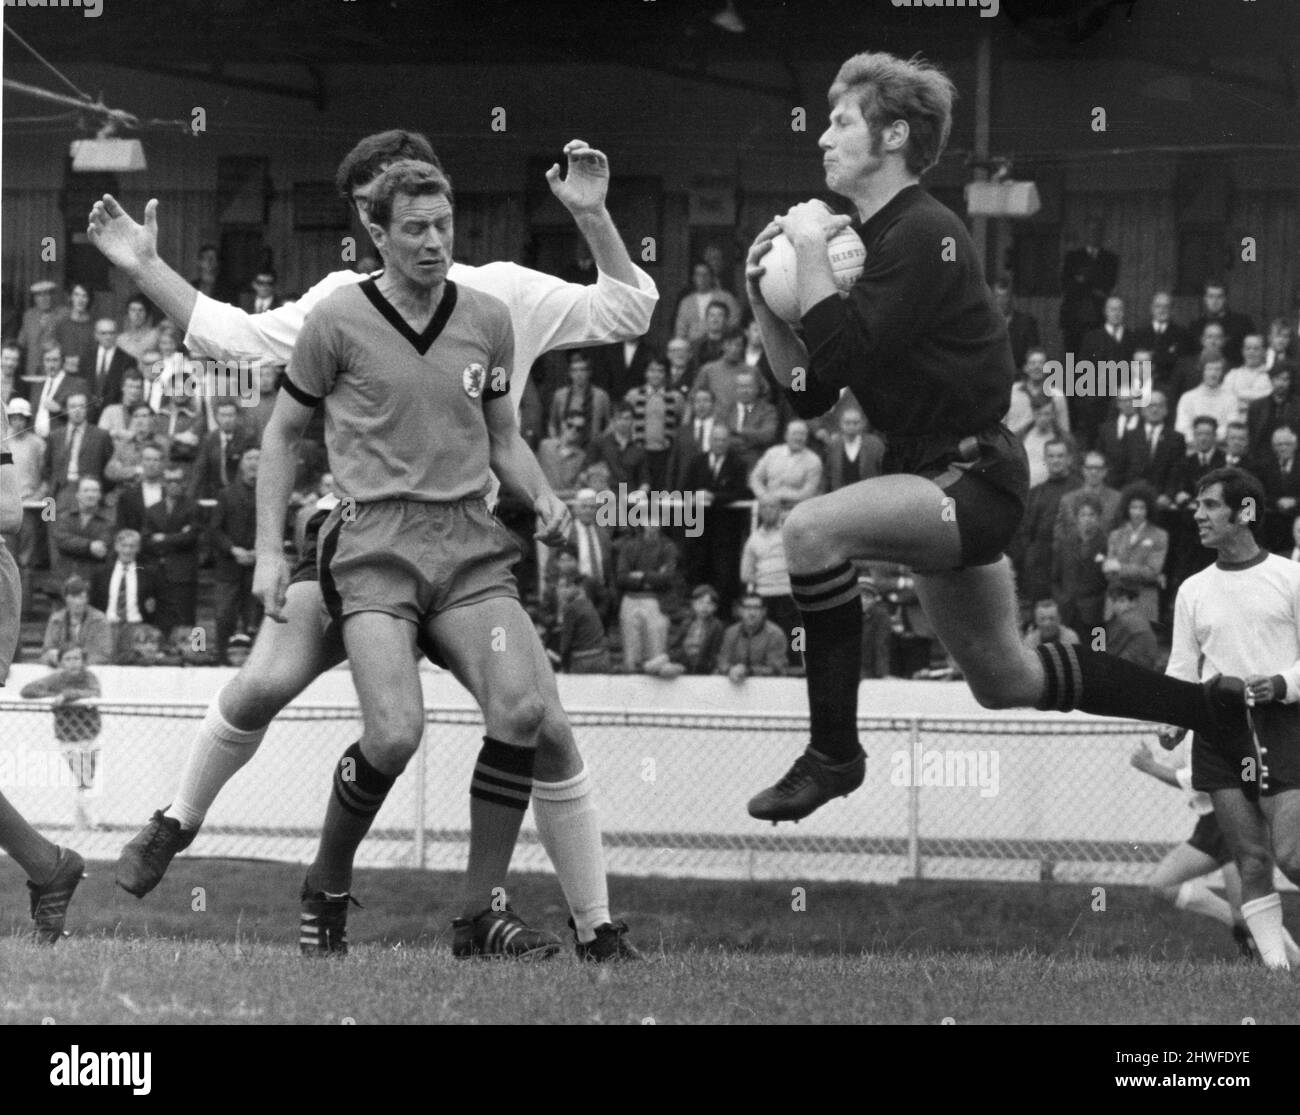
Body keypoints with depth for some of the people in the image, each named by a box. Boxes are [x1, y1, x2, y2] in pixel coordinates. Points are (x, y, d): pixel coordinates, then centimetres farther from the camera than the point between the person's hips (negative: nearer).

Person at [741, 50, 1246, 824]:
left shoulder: (925, 233, -16)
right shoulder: (871, 238, 10)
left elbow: (843, 356, -26)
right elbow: (809, 393, 13)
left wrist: (810, 250, -17)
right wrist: (764, 301, 0)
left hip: (973, 480, -10)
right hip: (939, 483, 10)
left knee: (814, 528, -30)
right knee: (1006, 681, 19)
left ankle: (835, 751, -18)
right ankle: (1225, 703, 33)